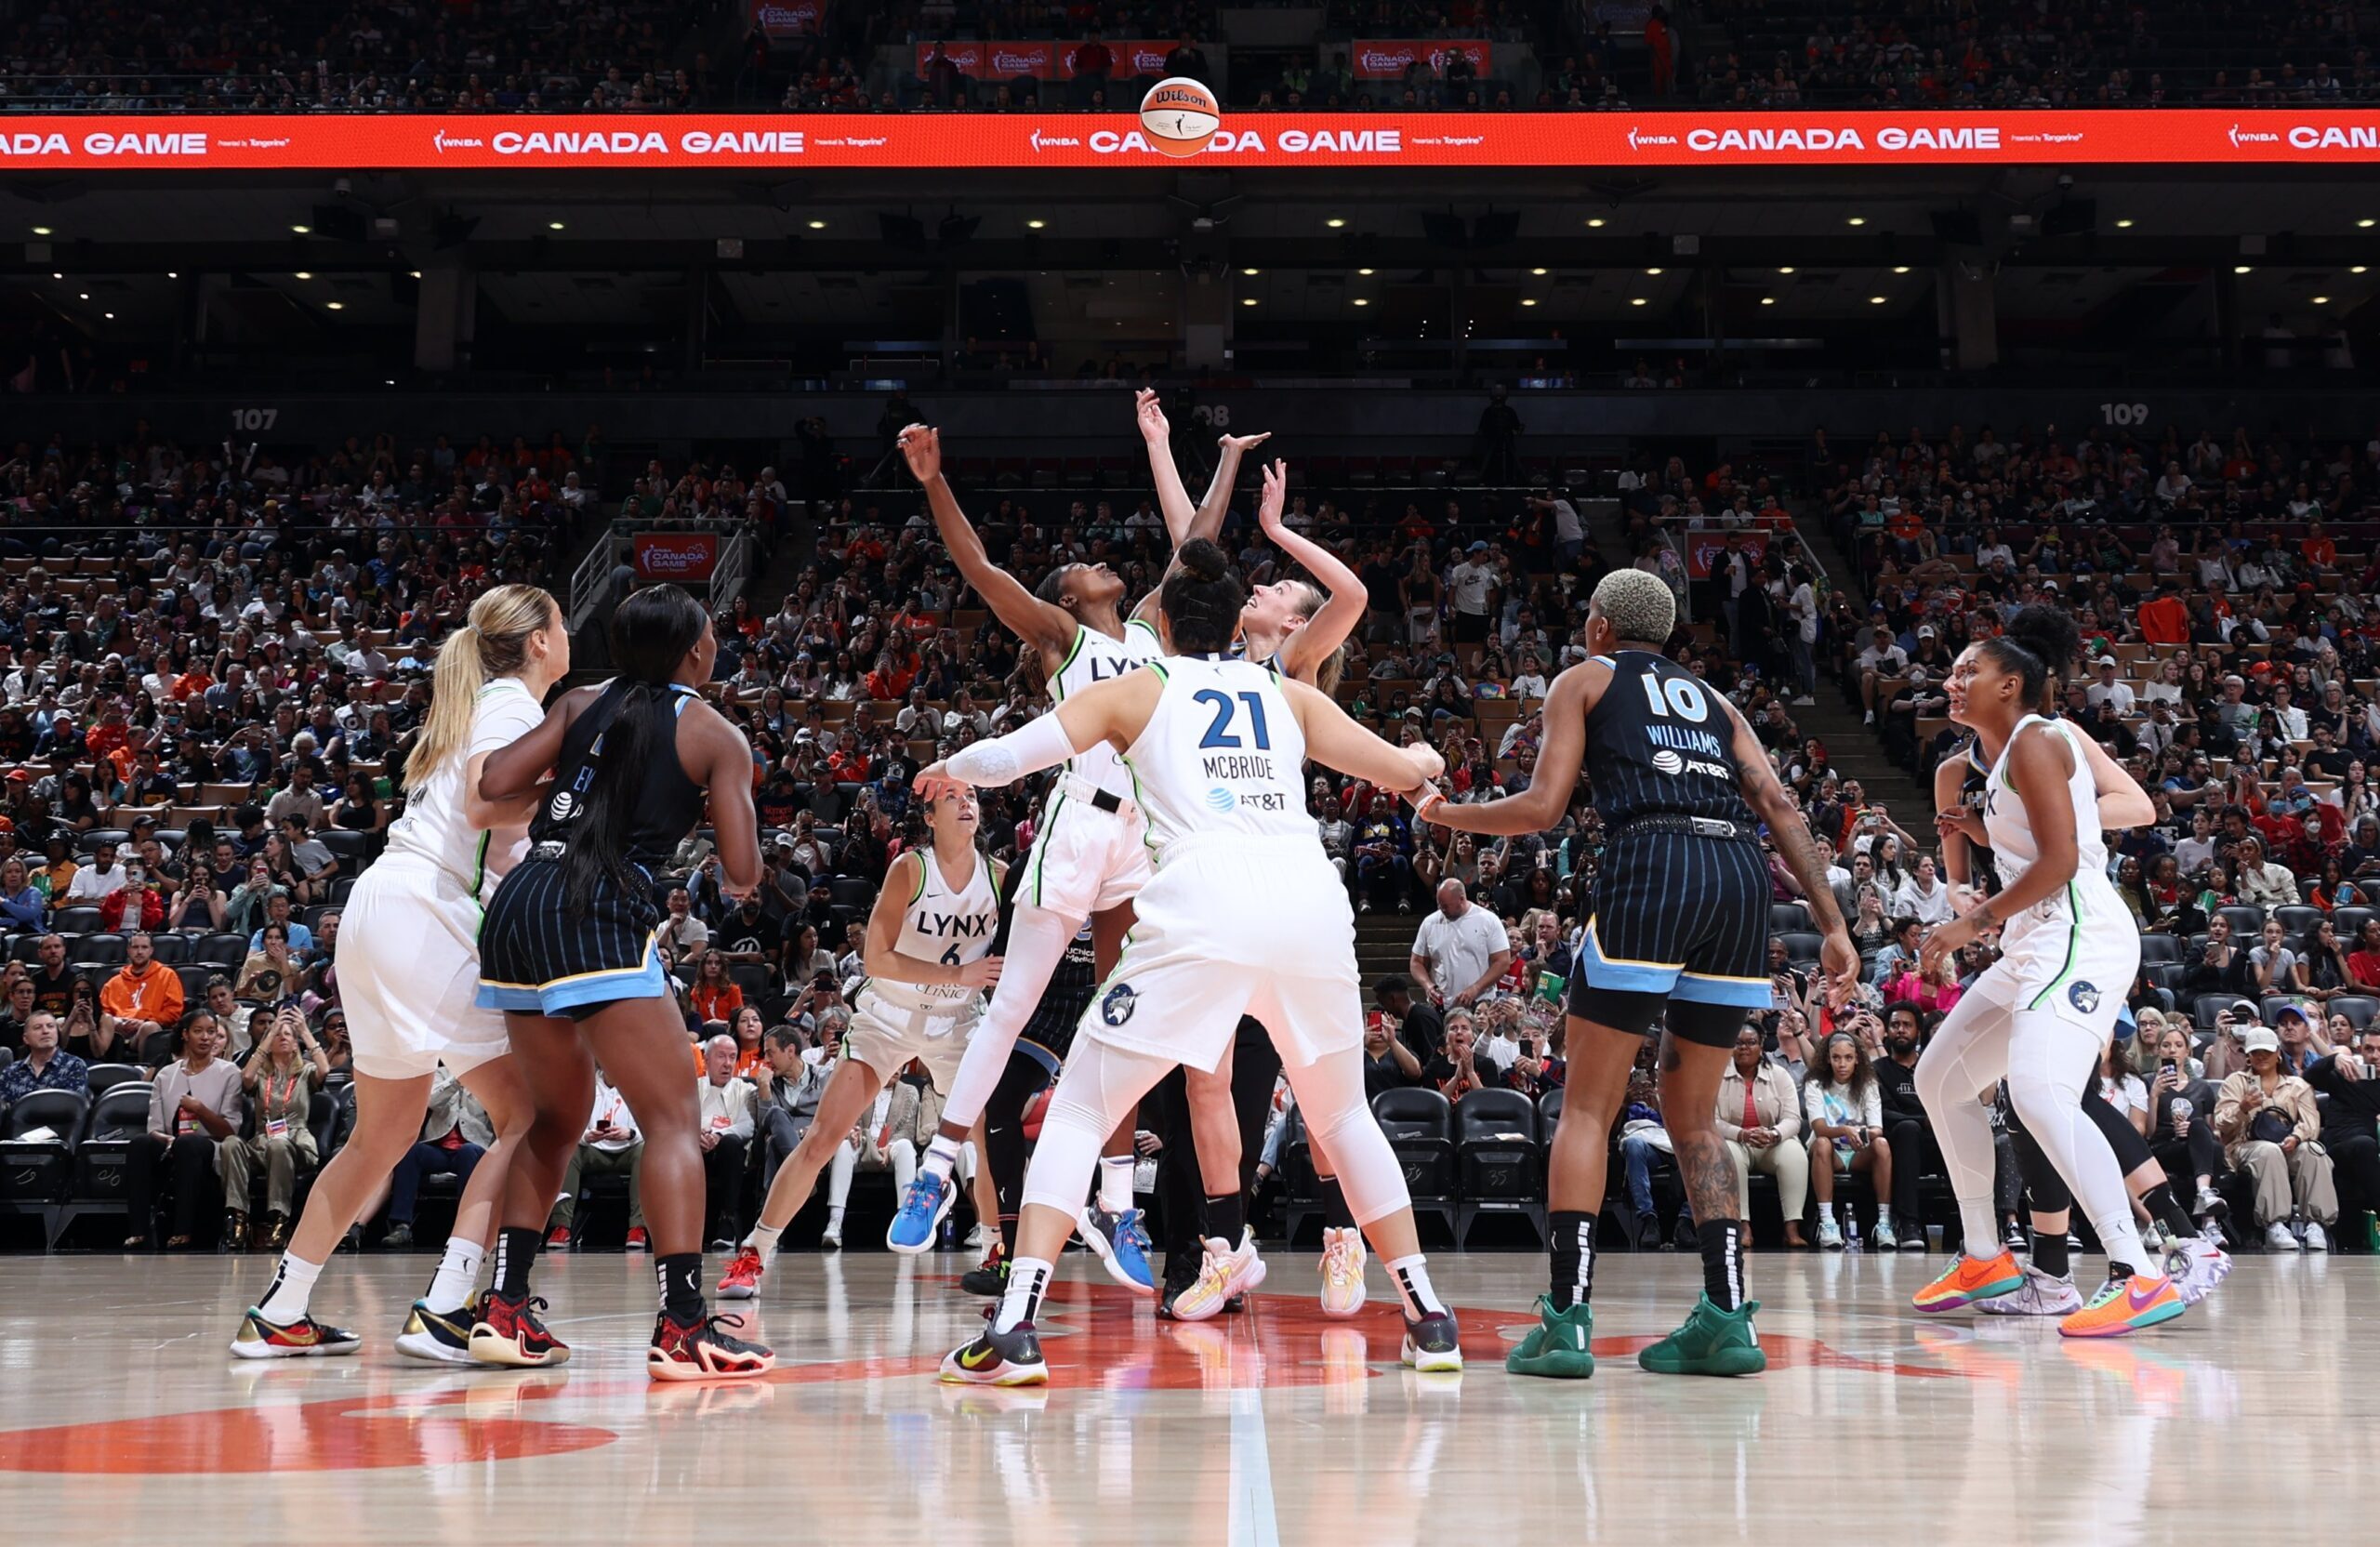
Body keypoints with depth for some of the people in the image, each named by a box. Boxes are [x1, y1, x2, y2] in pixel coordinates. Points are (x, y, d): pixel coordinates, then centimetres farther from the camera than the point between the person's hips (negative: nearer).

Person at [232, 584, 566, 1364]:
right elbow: (485, 806, -21)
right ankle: (442, 1312, -16)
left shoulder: (484, 703, 23)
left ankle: (278, 1314, 22)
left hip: (381, 910, 10)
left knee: (383, 1136, 17)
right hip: (424, 913, -10)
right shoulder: (512, 706, -4)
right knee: (528, 1114, -10)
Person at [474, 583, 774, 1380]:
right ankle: (682, 1325, -14)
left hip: (515, 904, 6)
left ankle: (505, 1307, 17)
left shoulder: (583, 704, 17)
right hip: (597, 914, -6)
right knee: (672, 1117, -3)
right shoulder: (716, 736, 6)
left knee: (558, 1116, 21)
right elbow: (742, 877, -1)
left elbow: (494, 787, 5)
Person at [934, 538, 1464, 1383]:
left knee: (1079, 1108, 7)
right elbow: (1403, 770, 29)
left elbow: (1012, 755, 9)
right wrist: (1427, 757, 54)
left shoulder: (1138, 688, 18)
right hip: (1312, 903, 3)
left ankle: (1014, 1329, -7)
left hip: (1205, 903, -3)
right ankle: (1429, 1319, 23)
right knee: (1342, 1116, 25)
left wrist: (950, 769, 31)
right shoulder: (1288, 693, 25)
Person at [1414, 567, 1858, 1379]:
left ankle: (1567, 1319, -7)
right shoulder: (1712, 700, 31)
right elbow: (1780, 806, 17)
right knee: (1693, 1114, 16)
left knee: (1588, 1106, 2)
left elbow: (1543, 808, 8)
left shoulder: (1583, 679, 19)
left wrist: (1449, 815, 25)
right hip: (1743, 872, 5)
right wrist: (1833, 926, 12)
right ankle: (1726, 1318, 8)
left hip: (1651, 863, -5)